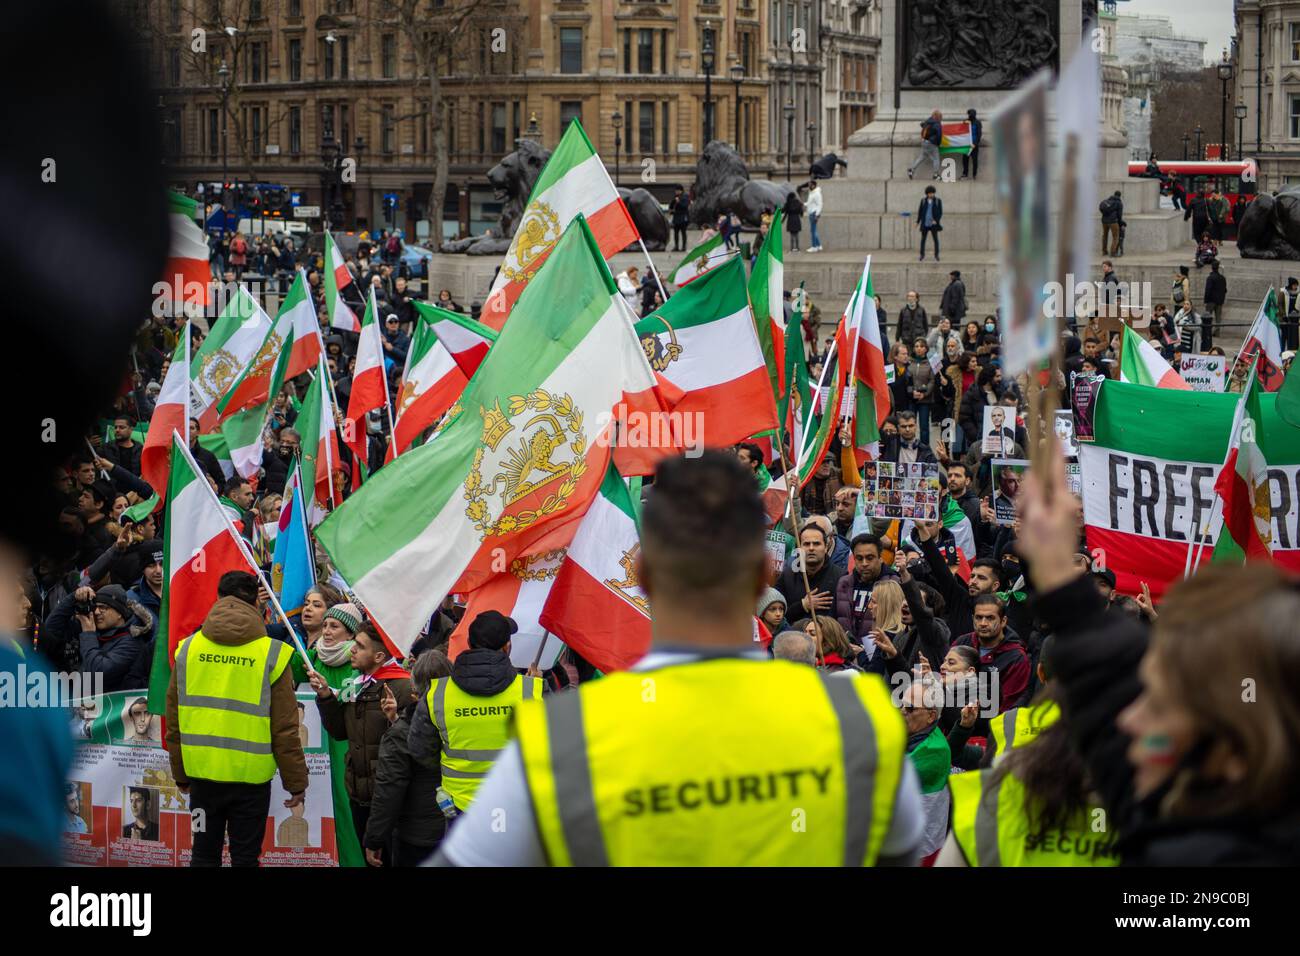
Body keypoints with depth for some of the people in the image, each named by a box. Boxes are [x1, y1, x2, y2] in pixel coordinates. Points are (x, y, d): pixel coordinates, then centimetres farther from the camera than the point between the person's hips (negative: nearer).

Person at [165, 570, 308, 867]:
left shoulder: (188, 649, 1)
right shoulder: (271, 654, -8)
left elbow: (174, 722, 7)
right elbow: (285, 729, -6)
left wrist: (181, 774, 18)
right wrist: (296, 782, 3)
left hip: (202, 773, 3)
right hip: (250, 776, -2)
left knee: (204, 854, 12)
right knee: (245, 857, 6)